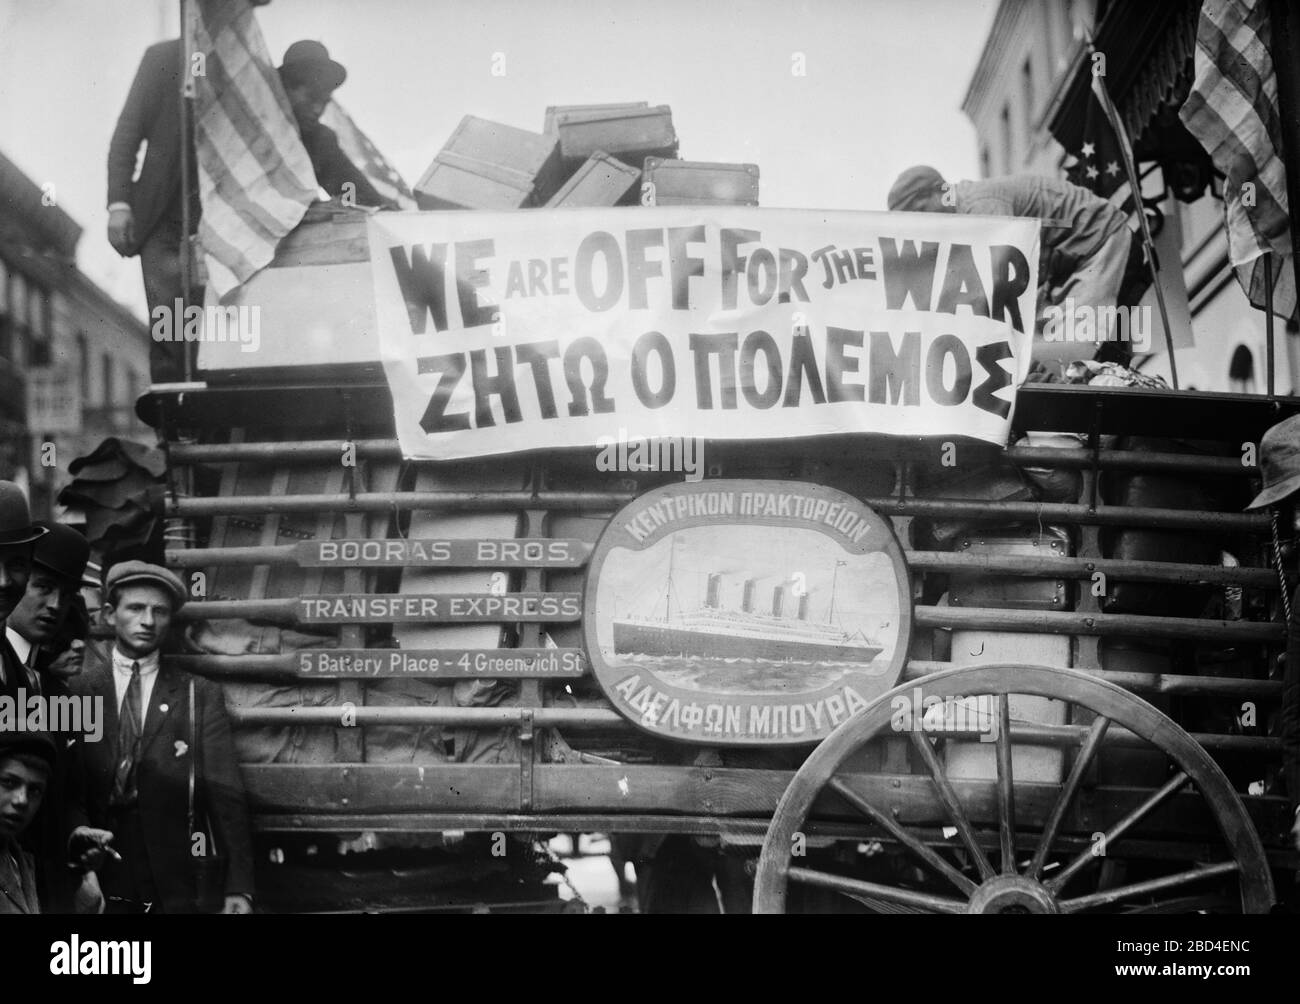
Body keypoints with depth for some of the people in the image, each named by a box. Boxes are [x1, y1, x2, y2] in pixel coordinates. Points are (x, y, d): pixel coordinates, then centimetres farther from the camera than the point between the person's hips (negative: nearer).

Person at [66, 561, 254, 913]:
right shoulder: (77, 690, 6)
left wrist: (238, 887, -10)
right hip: (94, 881, 0)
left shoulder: (201, 695, 5)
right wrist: (75, 832, -17)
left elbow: (225, 795, -1)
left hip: (174, 884, 0)